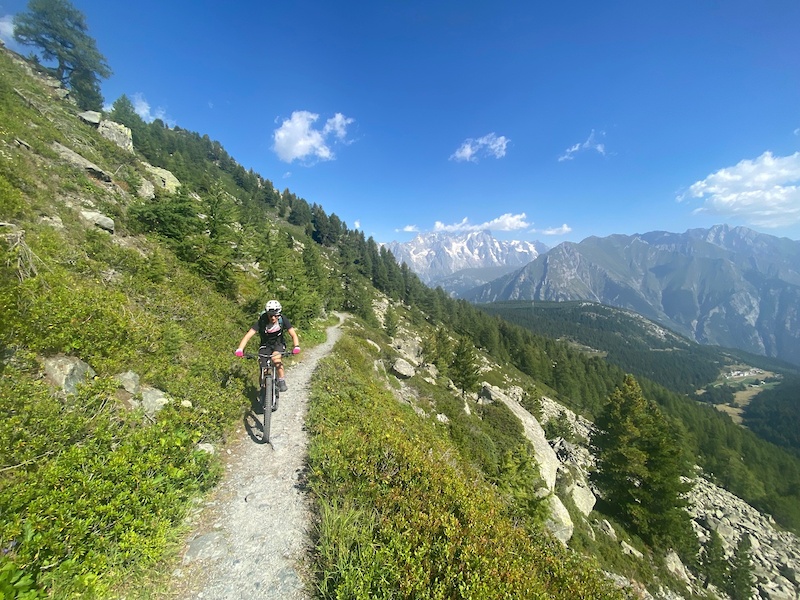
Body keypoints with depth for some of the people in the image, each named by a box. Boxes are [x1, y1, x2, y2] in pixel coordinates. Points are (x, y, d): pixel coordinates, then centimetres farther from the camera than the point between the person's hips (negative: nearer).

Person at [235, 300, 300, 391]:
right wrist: (240, 349, -46)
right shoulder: (261, 321, -25)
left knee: (275, 358, -31)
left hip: (279, 343, -1)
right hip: (266, 344, 1)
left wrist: (296, 346, -44)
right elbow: (248, 336, -30)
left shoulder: (283, 320, -23)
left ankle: (281, 380, -13)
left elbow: (293, 334, -26)